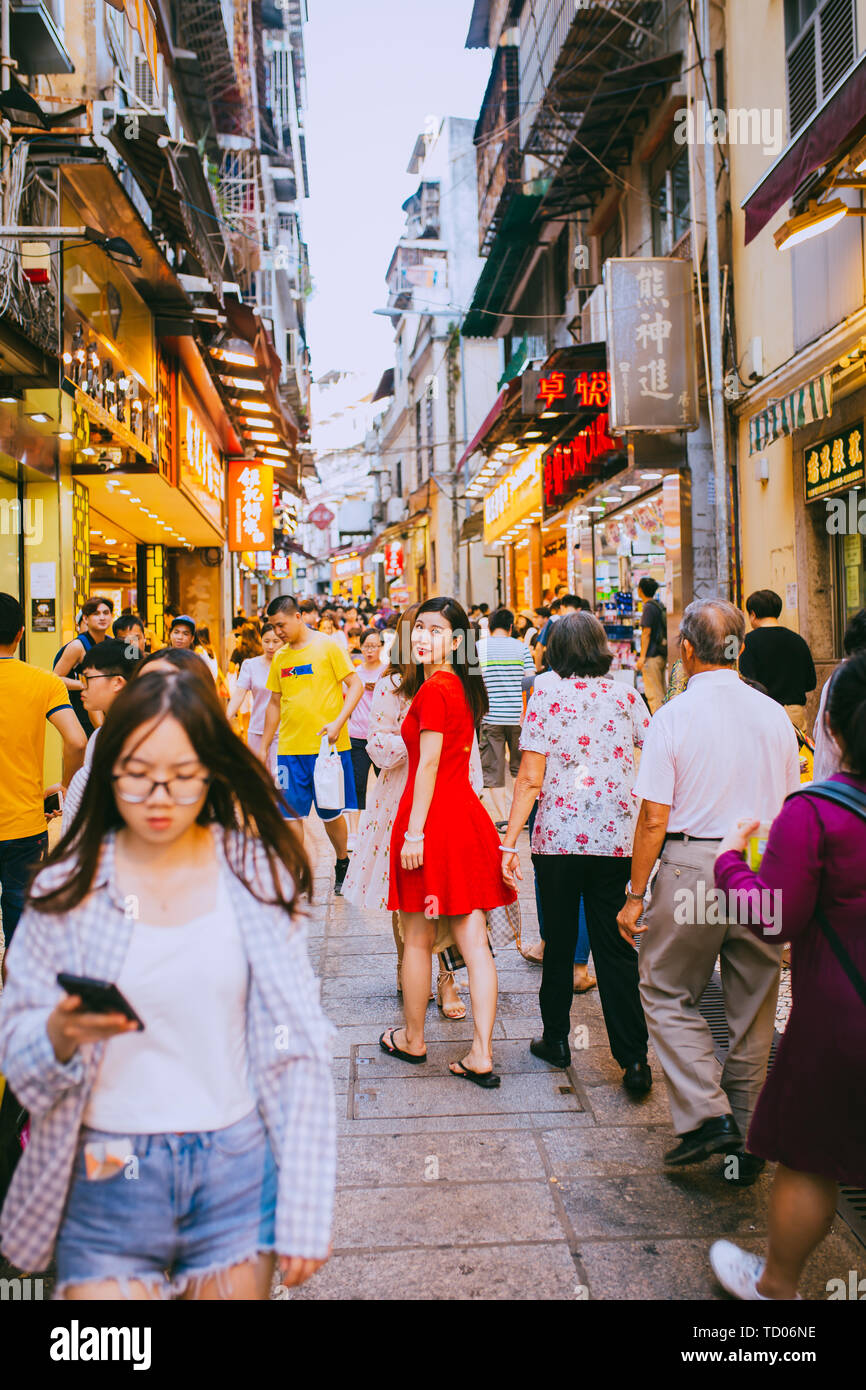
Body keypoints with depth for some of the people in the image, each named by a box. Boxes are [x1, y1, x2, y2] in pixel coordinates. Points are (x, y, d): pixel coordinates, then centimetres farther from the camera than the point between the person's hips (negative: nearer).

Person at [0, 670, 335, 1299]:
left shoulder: (257, 875, -4)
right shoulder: (68, 888, -3)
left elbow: (297, 1050, -3)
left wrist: (305, 1214, -5)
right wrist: (61, 1034, -22)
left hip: (237, 1168, 0)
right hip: (108, 1173, 0)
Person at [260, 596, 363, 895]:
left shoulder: (328, 646, -3)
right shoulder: (280, 657, 11)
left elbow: (356, 686, -6)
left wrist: (339, 722, -19)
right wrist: (263, 747, 16)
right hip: (290, 749, 4)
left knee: (331, 812, 6)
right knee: (290, 813, 0)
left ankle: (343, 865, 29)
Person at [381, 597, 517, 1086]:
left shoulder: (434, 689, -14)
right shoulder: (465, 686, 12)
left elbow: (428, 765, -17)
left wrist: (414, 832, -16)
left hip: (432, 819, -8)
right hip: (467, 816, 8)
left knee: (417, 939, 10)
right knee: (474, 941, 5)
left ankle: (413, 1040, 27)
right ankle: (481, 1055, 8)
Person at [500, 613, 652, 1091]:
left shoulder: (546, 695, -2)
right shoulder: (626, 697, 5)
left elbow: (530, 779, -7)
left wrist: (509, 840, -4)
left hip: (558, 836, -2)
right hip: (617, 836, 2)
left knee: (559, 942, 13)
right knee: (615, 948, 8)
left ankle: (556, 1039, 27)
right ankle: (634, 1060, 6)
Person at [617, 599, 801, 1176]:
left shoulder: (674, 716, -9)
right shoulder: (775, 715, 3)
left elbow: (655, 818, -11)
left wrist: (635, 895, -3)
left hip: (693, 869, -4)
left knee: (667, 992, 14)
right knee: (754, 1008, 13)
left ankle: (707, 1114, 3)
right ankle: (747, 1144, 24)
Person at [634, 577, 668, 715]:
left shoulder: (648, 607, -11)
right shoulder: (660, 605, 15)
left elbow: (646, 632, -16)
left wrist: (642, 657, -16)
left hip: (652, 656, -9)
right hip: (662, 654, 9)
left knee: (653, 694, -7)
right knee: (662, 692, 14)